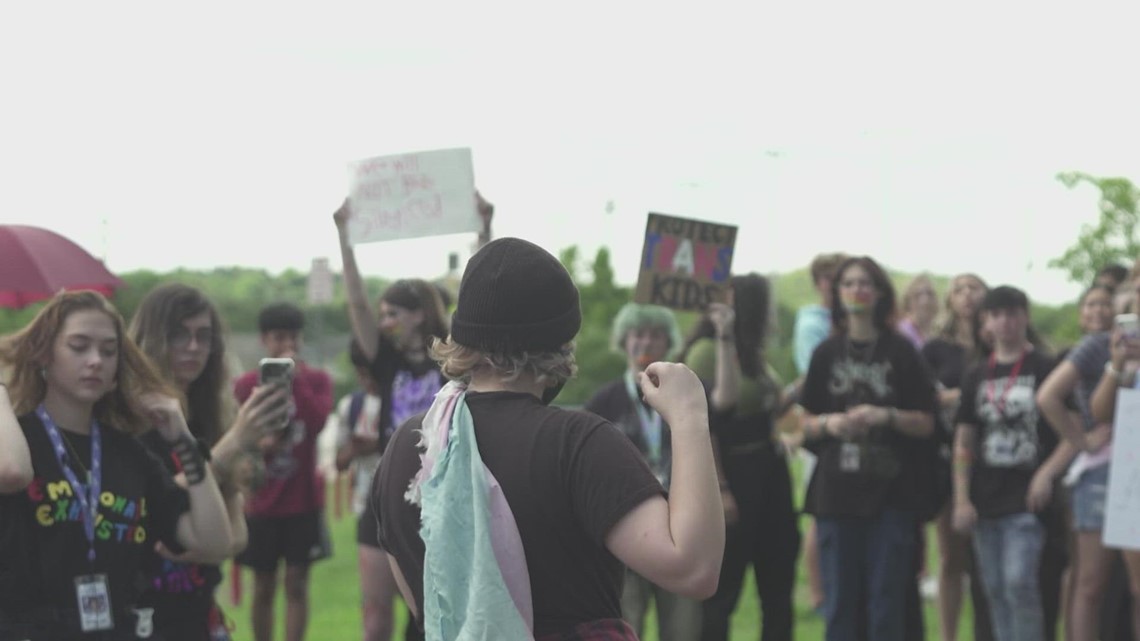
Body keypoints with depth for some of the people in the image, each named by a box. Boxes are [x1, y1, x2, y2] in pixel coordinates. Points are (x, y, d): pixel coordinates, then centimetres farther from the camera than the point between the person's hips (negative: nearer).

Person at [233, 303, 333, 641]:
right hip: (263, 502, 0)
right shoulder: (246, 384, 0)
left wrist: (296, 380, -18)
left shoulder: (317, 380, 1)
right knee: (264, 587, 7)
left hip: (304, 501, 0)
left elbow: (317, 420, -16)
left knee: (296, 584, 0)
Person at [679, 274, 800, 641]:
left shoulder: (749, 352, 12)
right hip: (736, 476, -9)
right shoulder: (706, 351, -13)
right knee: (723, 592, -1)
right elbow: (702, 426, -19)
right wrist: (718, 489, -23)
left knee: (778, 587, 12)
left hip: (770, 472, 9)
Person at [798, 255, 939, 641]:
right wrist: (829, 423, -9)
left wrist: (887, 416, -15)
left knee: (887, 602, -1)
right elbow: (807, 423, 12)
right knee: (840, 602, 4)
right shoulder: (826, 353, 9)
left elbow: (926, 423, 3)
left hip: (892, 493, -2)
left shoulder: (901, 352, 2)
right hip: (837, 490, 2)